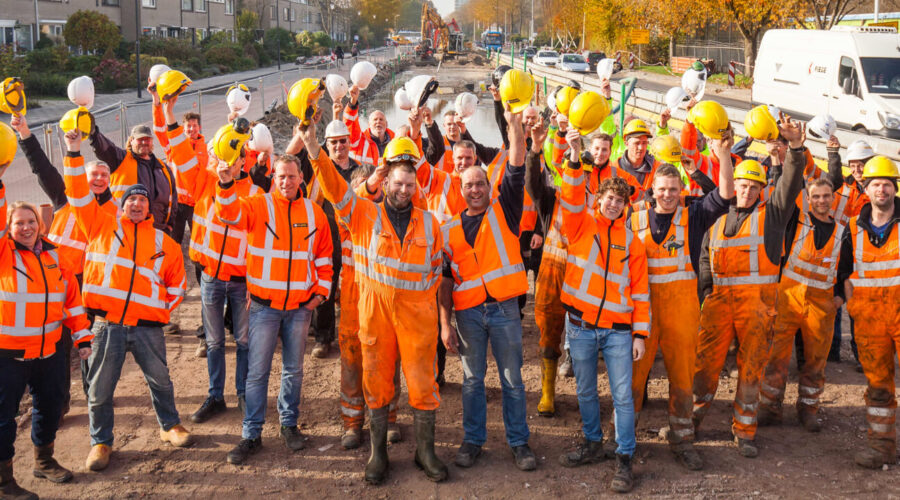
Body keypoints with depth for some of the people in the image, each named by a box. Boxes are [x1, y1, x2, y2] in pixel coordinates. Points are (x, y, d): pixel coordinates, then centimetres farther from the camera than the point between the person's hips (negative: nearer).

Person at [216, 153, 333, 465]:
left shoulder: (314, 212, 6)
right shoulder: (259, 205, -3)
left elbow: (324, 256, 13)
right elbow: (230, 214, -24)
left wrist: (321, 290, 4)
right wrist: (226, 185, -42)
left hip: (300, 306, 2)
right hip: (264, 304, -2)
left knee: (293, 369, 13)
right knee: (257, 371, 1)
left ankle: (289, 424, 28)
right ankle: (252, 434, 10)